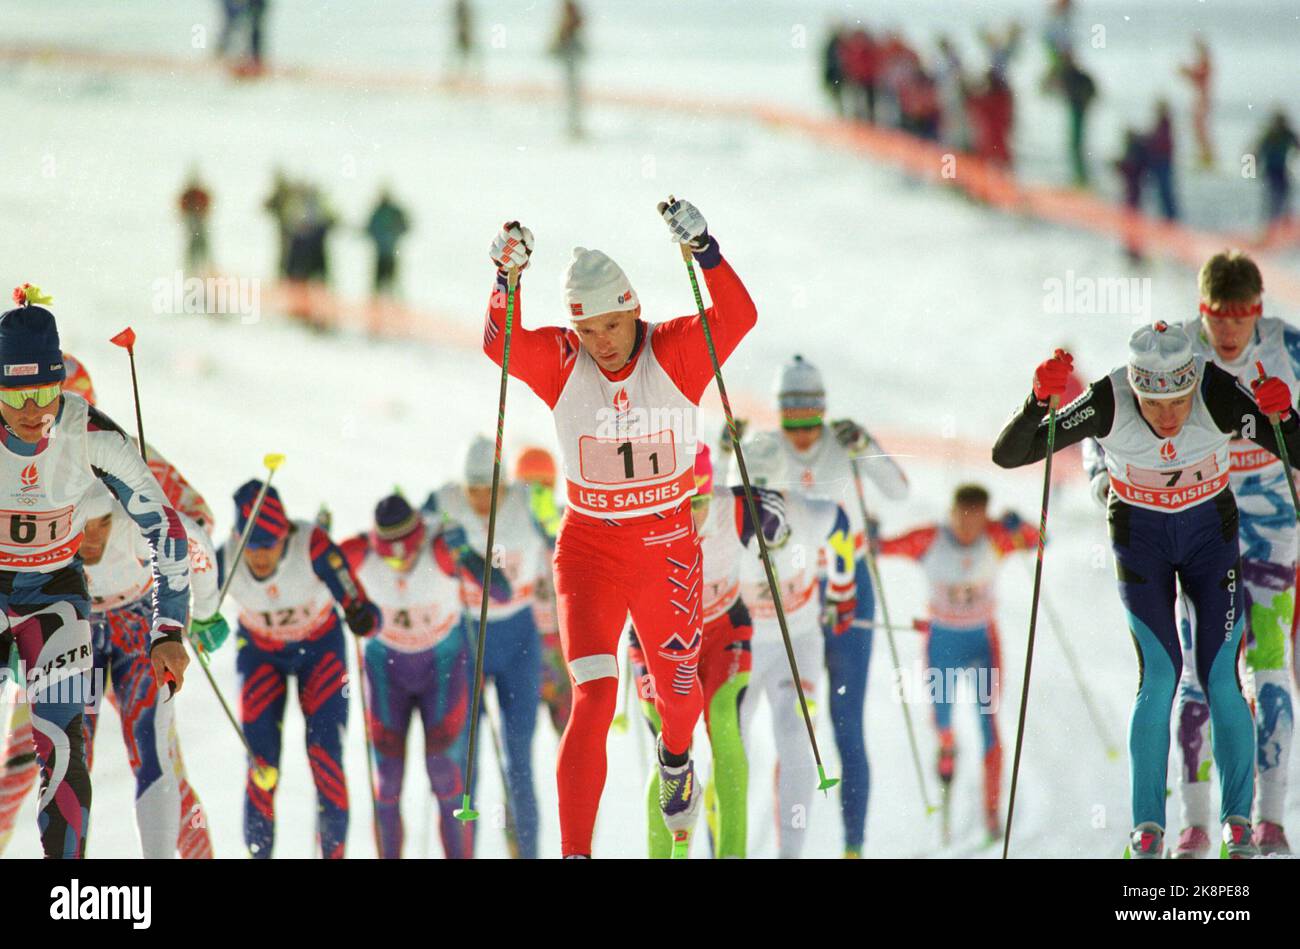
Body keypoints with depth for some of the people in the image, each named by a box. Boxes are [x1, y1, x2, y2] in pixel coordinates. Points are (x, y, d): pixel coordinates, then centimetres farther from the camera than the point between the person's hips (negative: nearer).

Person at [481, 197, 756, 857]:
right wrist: (507, 280, -37)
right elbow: (499, 344, -23)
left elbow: (738, 317, -26)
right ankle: (575, 851, -14)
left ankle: (676, 758, 55)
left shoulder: (677, 353, -11)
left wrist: (703, 251, -40)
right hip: (589, 550, -1)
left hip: (669, 548, 1)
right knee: (594, 696, -15)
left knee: (676, 689, 17)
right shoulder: (561, 362, -8)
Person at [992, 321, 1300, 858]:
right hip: (1139, 537, -1)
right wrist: (1040, 400, -42)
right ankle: (1147, 824, -6)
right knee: (1160, 674, -15)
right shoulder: (1108, 404, -26)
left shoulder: (1219, 395, -26)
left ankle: (1237, 821, 6)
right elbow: (1008, 454, -25)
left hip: (1210, 533, 1)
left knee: (1220, 680, -8)